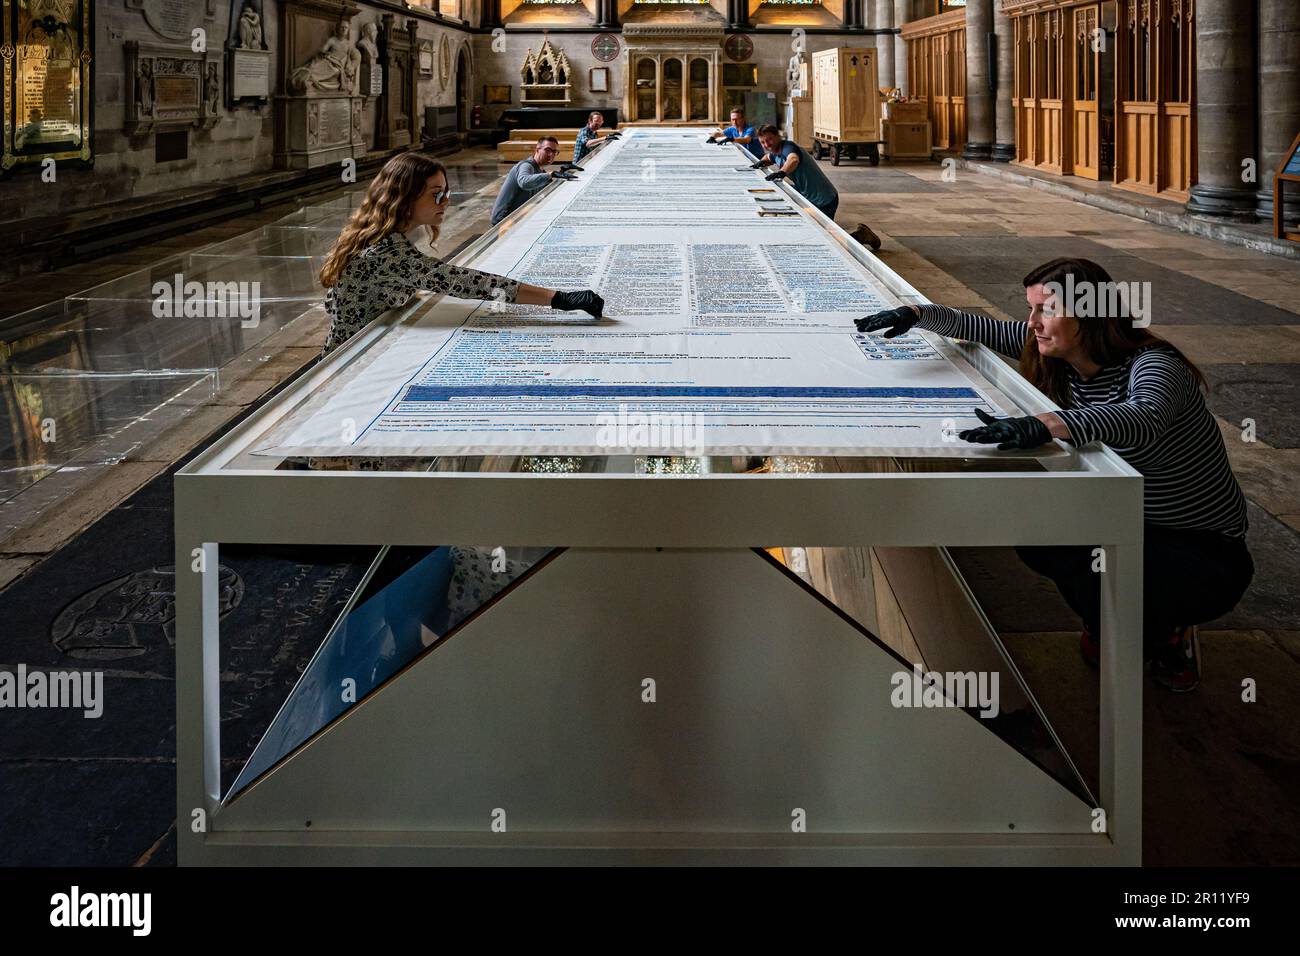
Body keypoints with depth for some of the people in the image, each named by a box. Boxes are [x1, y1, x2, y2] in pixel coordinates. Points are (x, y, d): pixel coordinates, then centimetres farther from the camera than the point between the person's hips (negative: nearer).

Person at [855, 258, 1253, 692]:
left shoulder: (1153, 366, -27)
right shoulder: (1061, 350, -4)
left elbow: (1142, 419, -50)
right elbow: (984, 330, 5)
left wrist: (1044, 425, -64)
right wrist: (916, 314, -14)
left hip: (1206, 555, -7)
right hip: (1135, 524, 7)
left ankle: (1167, 631, 3)